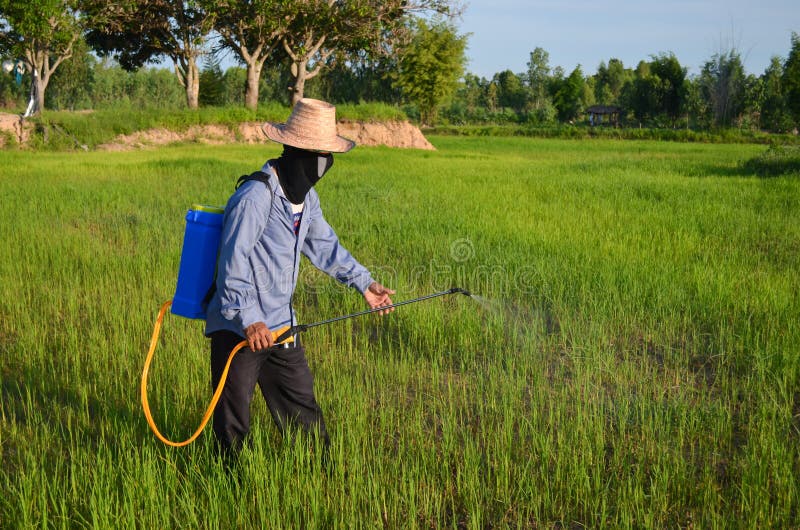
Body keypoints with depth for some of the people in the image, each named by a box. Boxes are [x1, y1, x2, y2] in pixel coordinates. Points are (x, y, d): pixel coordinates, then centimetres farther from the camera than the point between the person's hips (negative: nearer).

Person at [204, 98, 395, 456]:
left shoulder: (306, 196, 7)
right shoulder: (254, 198, -23)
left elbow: (324, 244, 19)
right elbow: (233, 263, -26)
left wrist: (363, 282, 14)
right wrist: (248, 320, -32)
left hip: (280, 325, 8)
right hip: (237, 329, -8)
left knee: (302, 409, 16)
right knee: (232, 425, 4)